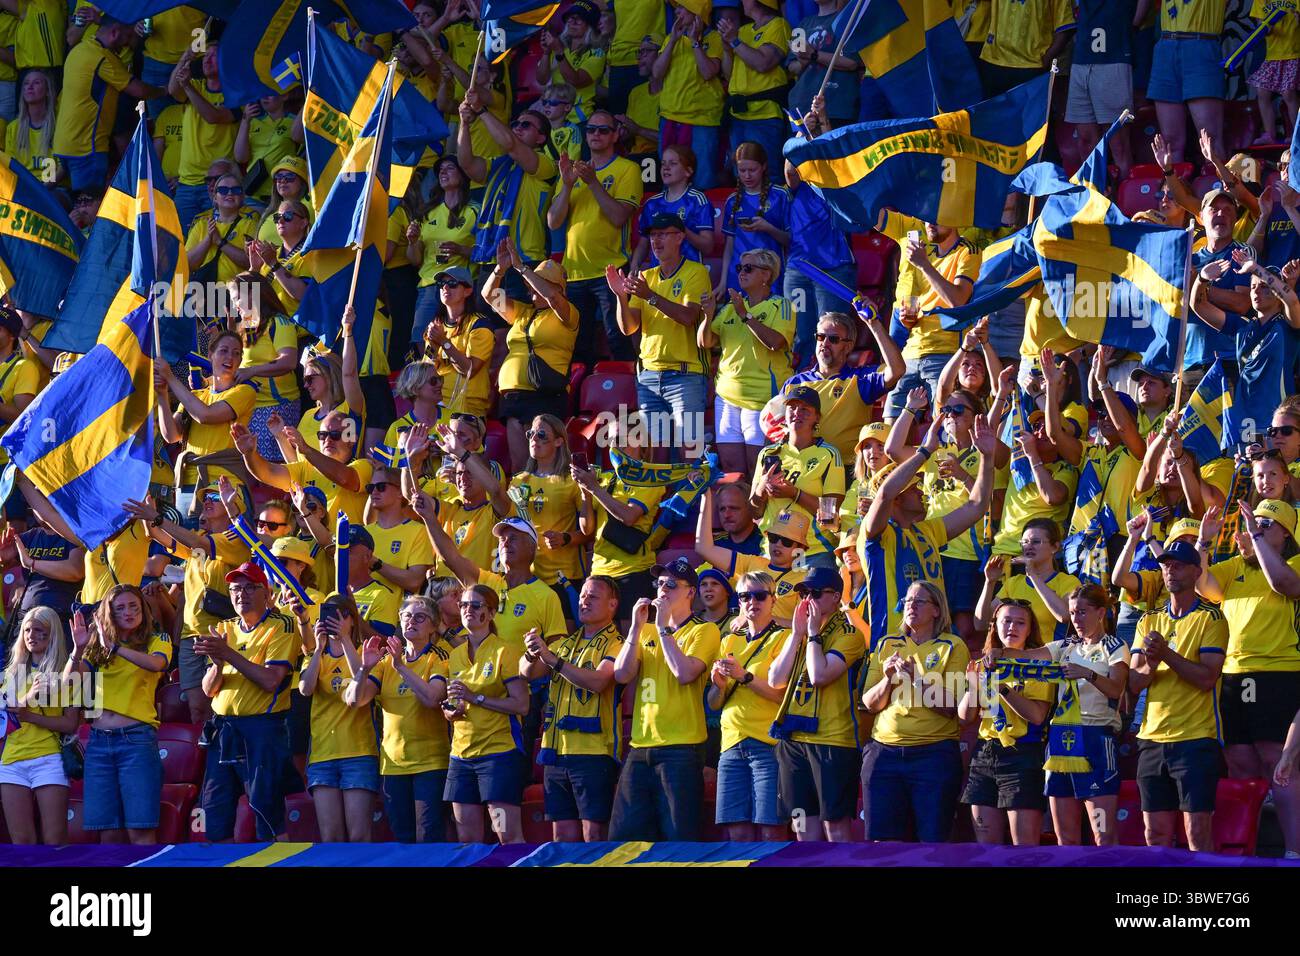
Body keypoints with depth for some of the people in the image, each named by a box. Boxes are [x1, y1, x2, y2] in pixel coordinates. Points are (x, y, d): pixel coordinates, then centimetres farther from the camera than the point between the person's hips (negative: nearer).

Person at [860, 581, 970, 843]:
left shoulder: (953, 647, 2)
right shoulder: (886, 645, 14)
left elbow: (951, 708, -8)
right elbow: (869, 703, 9)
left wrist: (916, 679, -18)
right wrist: (889, 679, -9)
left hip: (934, 754, -3)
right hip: (884, 751, 3)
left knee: (933, 838, -6)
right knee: (882, 838, -2)